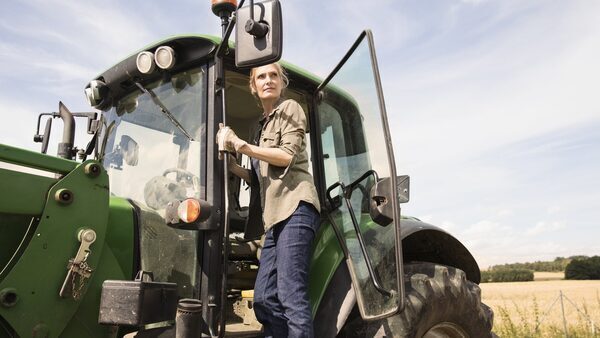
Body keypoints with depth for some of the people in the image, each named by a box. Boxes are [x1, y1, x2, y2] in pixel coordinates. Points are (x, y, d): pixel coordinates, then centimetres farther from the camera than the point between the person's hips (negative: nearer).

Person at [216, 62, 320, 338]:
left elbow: (287, 156, -10)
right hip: (276, 214, 8)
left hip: (295, 207, -8)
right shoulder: (262, 125, 27)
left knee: (290, 295, -15)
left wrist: (241, 145, -8)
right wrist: (229, 163, 11)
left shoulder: (290, 108, 7)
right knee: (264, 298, 3)